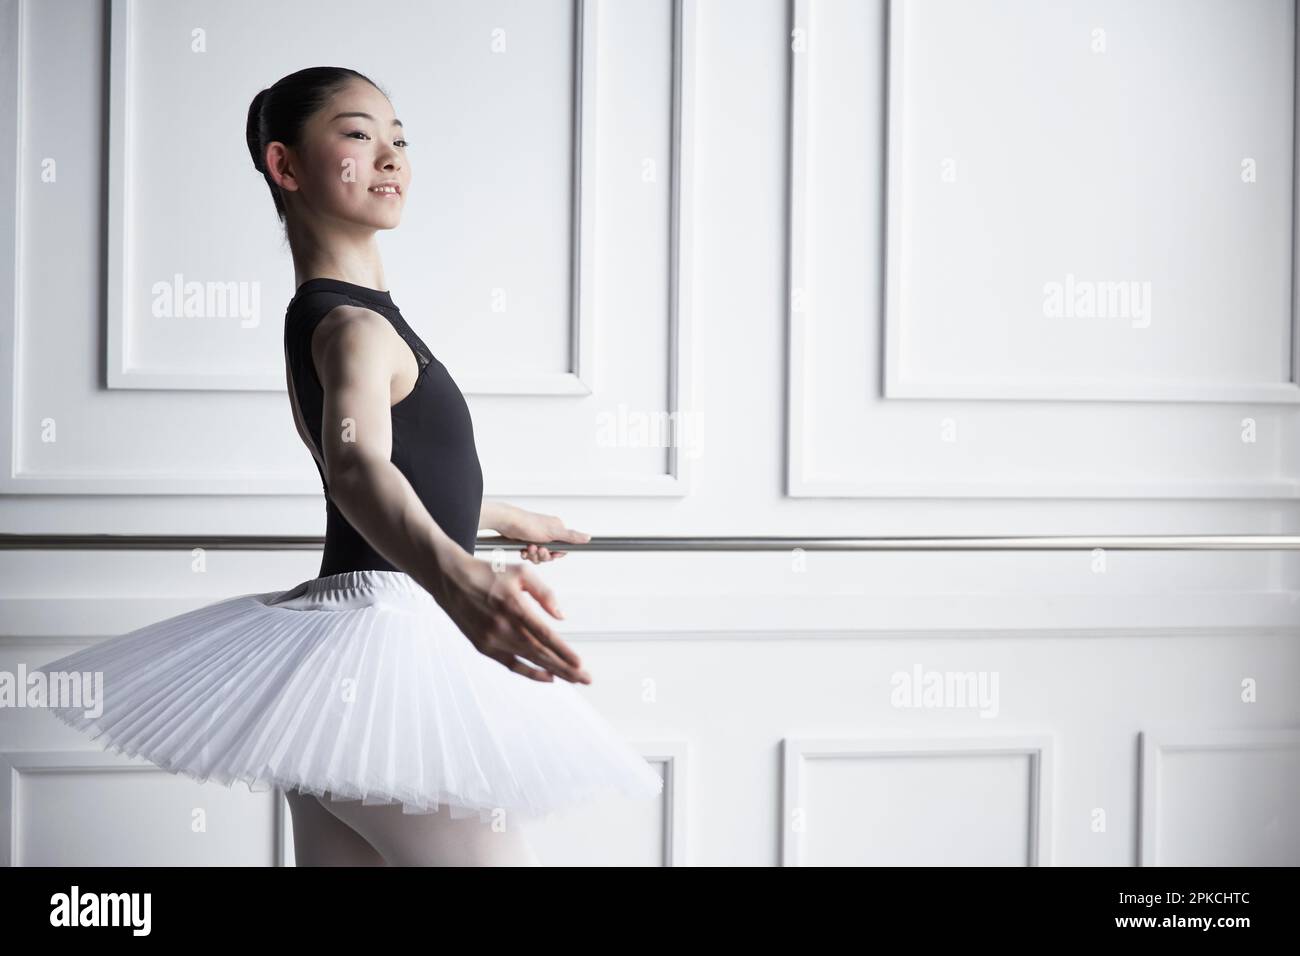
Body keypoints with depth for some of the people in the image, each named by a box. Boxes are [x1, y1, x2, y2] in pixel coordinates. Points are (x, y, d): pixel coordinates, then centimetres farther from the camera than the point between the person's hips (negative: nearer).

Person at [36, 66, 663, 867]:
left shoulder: (317, 320, 16)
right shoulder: (356, 327, -16)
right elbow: (356, 465, -37)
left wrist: (506, 518, 49)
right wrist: (456, 576, -58)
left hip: (347, 625, 10)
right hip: (387, 624, -10)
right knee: (495, 850, -9)